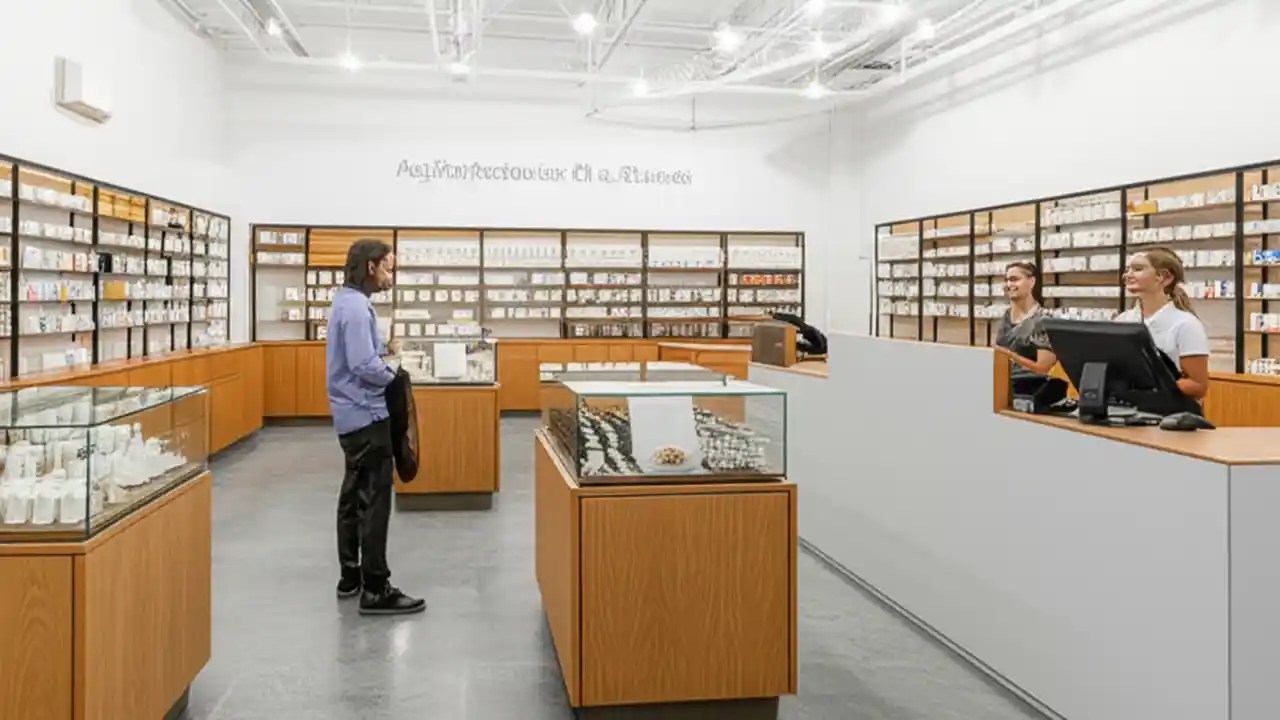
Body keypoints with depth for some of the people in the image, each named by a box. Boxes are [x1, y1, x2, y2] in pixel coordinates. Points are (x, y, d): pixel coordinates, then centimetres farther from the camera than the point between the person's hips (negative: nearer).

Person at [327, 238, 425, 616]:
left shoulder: (348, 302, 14)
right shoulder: (356, 307, -19)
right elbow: (364, 365, -25)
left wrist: (384, 369, 4)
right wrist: (393, 377, -9)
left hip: (353, 414, 11)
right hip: (366, 415, -11)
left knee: (354, 497, 16)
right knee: (374, 502, -7)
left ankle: (351, 576, 26)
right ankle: (375, 590, -3)